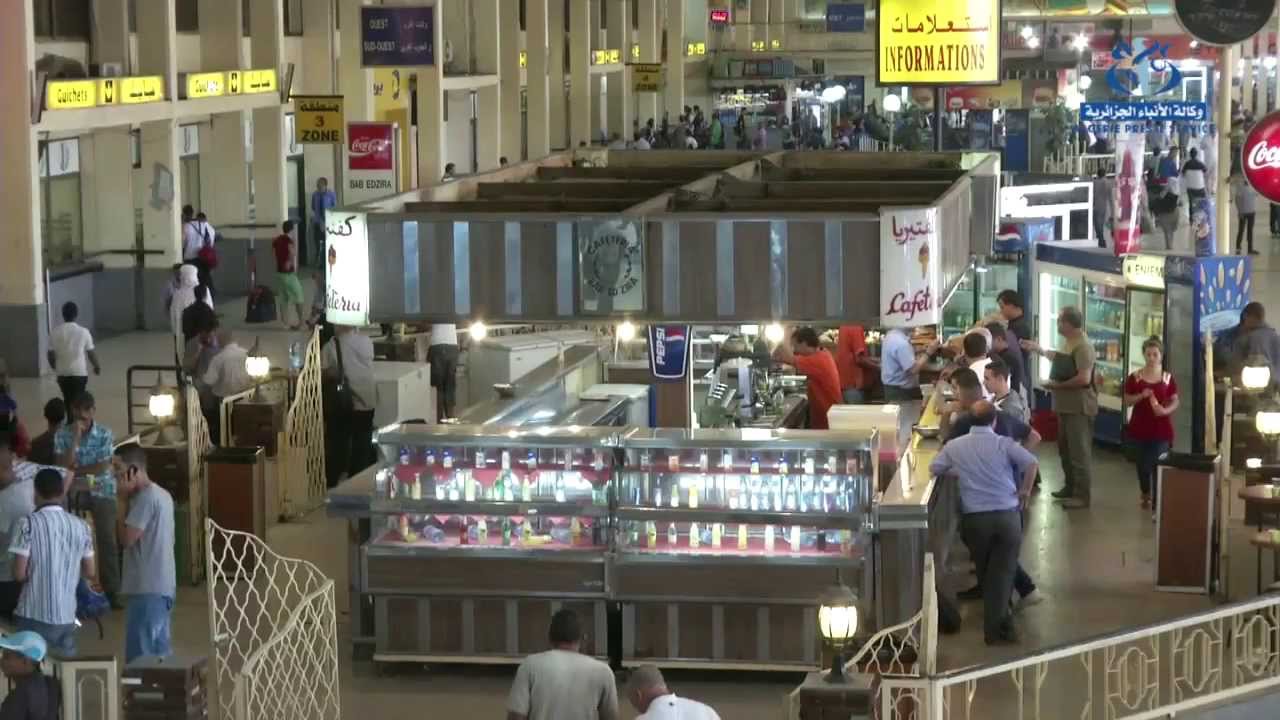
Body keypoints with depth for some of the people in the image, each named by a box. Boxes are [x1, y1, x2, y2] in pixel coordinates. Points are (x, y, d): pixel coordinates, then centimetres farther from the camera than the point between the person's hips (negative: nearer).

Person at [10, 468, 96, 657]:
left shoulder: (28, 523, -9)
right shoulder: (80, 526, 5)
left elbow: (19, 574, -11)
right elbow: (89, 572, 11)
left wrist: (33, 574, 11)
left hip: (34, 615, -4)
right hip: (67, 615, 4)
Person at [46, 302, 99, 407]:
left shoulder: (55, 332, -2)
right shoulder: (83, 331, -8)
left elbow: (51, 355, 2)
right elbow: (91, 353, -2)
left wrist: (55, 367, 23)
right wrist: (97, 366, 17)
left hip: (62, 374, 2)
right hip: (79, 373, -2)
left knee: (68, 400, 18)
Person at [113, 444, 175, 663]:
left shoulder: (146, 498, -16)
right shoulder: (160, 494, 15)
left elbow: (126, 538, -16)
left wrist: (123, 500, -10)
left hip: (148, 589, -10)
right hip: (161, 586, 10)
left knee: (140, 658, -7)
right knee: (158, 652, 12)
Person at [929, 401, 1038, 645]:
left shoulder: (955, 446, 4)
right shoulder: (1004, 444, -3)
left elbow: (934, 468, 11)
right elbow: (1032, 463, -13)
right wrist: (1025, 492, 1)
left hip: (974, 517, 2)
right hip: (1007, 514, -2)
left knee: (985, 572, 18)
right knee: (1003, 571, 3)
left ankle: (998, 618, 24)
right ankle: (995, 627, -3)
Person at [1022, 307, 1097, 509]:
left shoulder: (1083, 346, -21)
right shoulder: (1069, 343, 12)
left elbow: (1084, 379, -29)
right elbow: (1060, 360, 32)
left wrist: (1057, 385, -18)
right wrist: (1038, 349, 30)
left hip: (1079, 407, -11)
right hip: (1067, 405, 11)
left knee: (1079, 452, -6)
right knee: (1065, 448, 18)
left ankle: (1082, 496, -3)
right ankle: (1070, 488, 30)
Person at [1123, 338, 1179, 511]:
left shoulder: (1168, 378, 0)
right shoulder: (1134, 377, -1)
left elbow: (1175, 401, 2)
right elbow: (1127, 401, 0)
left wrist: (1166, 410, -18)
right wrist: (1141, 396, -17)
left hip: (1161, 429, -1)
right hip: (1140, 427, 1)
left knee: (1158, 464, -10)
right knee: (1143, 463, 13)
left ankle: (1157, 505, -7)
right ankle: (1145, 494, 39)